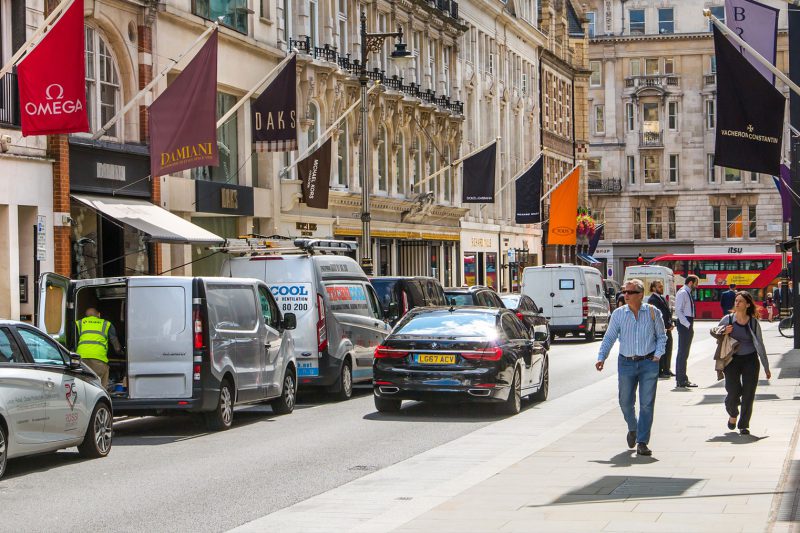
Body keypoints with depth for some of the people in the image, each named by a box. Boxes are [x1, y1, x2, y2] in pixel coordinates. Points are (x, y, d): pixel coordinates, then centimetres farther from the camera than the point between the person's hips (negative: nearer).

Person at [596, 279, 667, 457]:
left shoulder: (652, 312, 0)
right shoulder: (618, 314, 3)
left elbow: (661, 336, 9)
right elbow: (609, 337, 5)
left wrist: (657, 355, -3)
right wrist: (601, 357, -6)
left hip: (648, 363, -2)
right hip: (626, 363, 2)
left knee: (647, 404, -4)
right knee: (625, 402, 6)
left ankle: (642, 443, 1)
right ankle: (632, 429, 36)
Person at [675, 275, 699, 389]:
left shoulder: (687, 293, 17)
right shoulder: (682, 293, -12)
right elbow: (679, 311, -19)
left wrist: (690, 325, 14)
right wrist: (688, 325, -22)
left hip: (688, 326, 10)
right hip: (684, 325, -10)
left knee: (684, 353, 13)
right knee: (682, 353, -9)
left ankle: (682, 379, 18)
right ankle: (680, 381, -9)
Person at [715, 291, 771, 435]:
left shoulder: (753, 322, 1)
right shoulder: (727, 320, 1)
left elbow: (760, 345, 8)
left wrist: (766, 367, 9)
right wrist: (724, 333, -12)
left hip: (750, 360, 0)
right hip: (732, 360, 0)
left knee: (748, 394, -2)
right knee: (733, 393, -5)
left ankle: (744, 425, 11)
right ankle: (733, 415, 28)